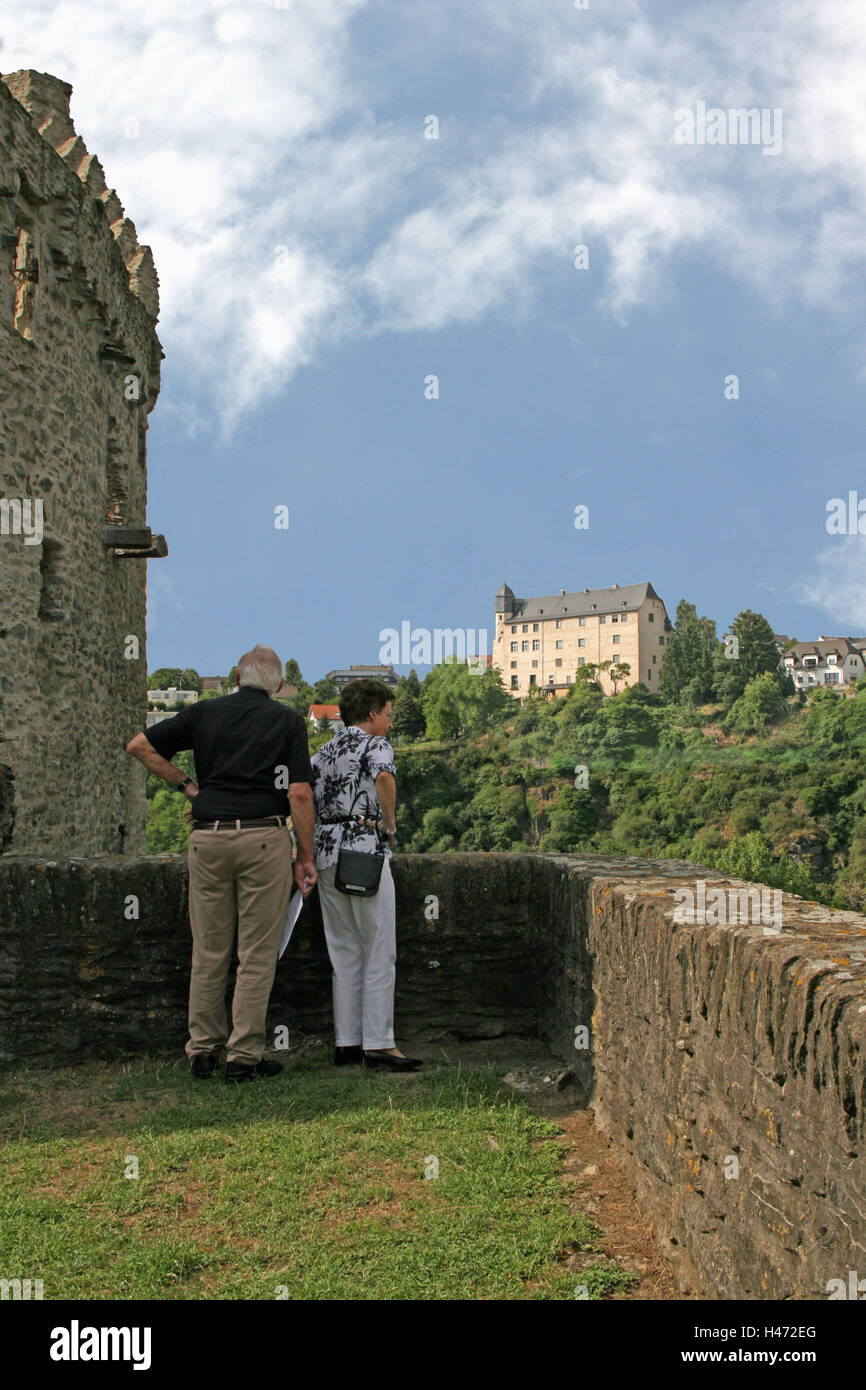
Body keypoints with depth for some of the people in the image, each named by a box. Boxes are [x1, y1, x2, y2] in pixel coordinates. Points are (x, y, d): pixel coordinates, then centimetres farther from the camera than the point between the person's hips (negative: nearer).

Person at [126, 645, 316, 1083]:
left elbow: (139, 745, 8)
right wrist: (305, 856, 0)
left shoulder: (205, 712, 9)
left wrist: (186, 785, 13)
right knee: (257, 953, 4)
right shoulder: (288, 721, 3)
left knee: (208, 950, 12)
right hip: (264, 837, -3)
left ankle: (202, 1051, 19)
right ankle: (244, 1056, 7)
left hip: (208, 836, 3)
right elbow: (300, 794, -6)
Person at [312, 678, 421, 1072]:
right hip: (365, 848, -7)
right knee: (379, 952, -1)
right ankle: (378, 1043, -2)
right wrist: (389, 824, -13)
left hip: (326, 852, 7)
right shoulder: (375, 744, -2)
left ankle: (346, 1042, 14)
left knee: (345, 952, 12)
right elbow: (384, 777, -25)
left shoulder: (325, 751, 17)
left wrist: (309, 846, 13)